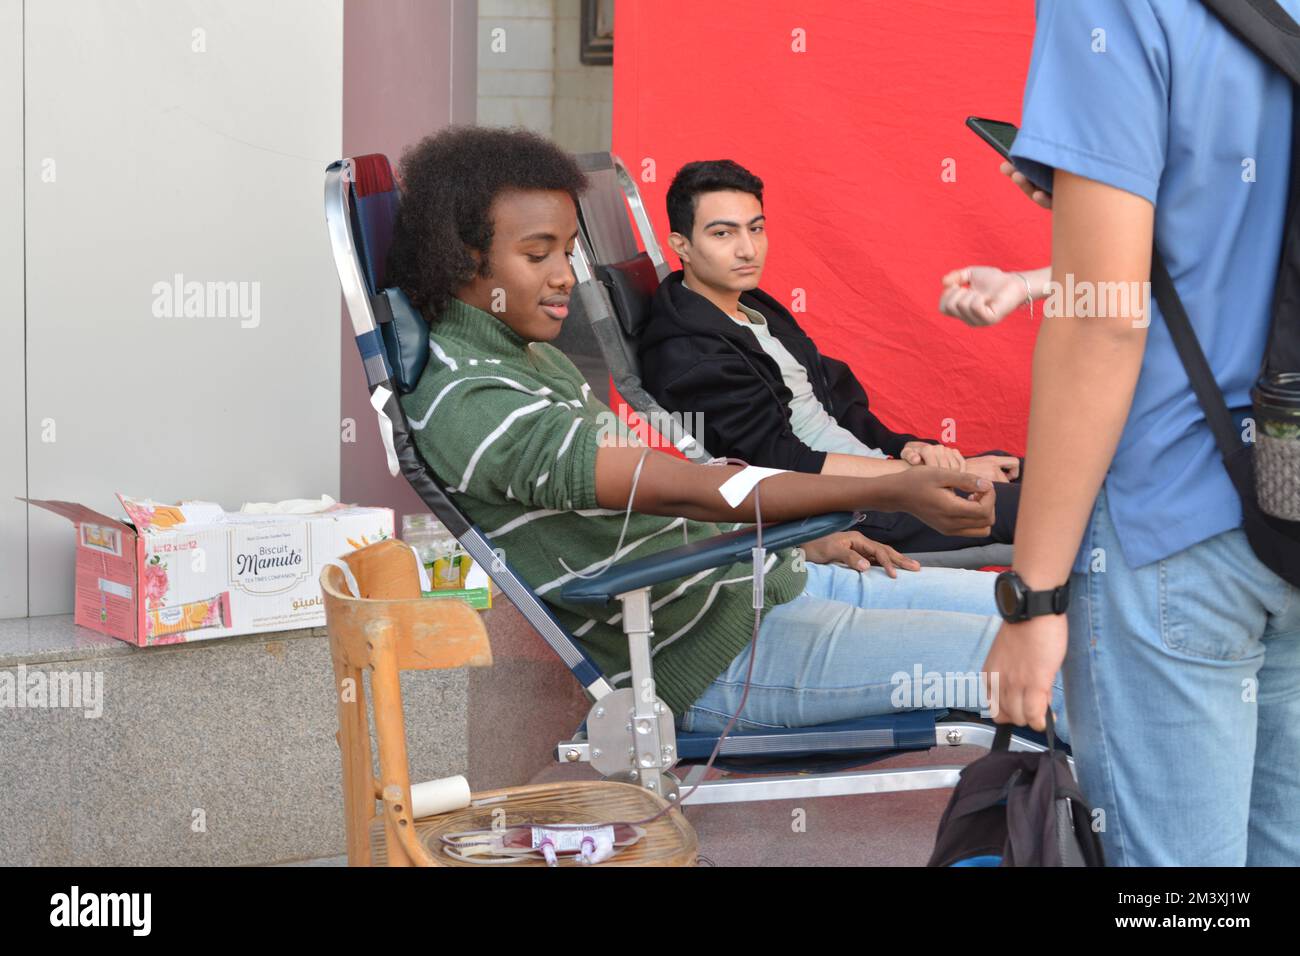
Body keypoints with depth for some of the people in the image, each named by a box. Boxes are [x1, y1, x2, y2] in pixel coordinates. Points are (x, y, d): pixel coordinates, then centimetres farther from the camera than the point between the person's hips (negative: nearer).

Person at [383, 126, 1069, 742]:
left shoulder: (531, 357, 13)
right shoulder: (465, 403, -21)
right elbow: (675, 488, -28)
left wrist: (803, 544, 14)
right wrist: (892, 494, -32)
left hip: (767, 582, 10)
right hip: (716, 659, -10)